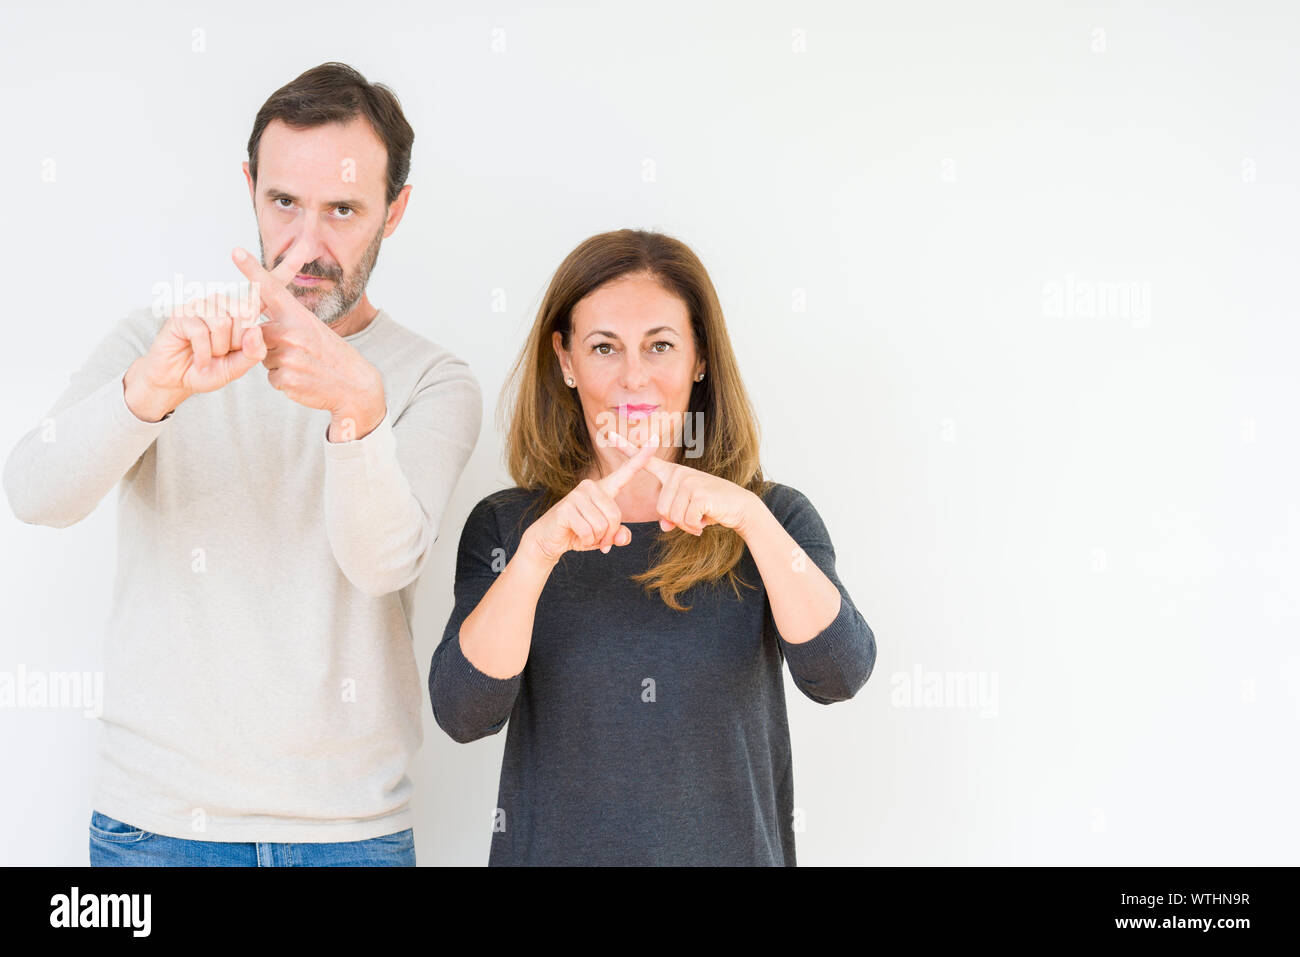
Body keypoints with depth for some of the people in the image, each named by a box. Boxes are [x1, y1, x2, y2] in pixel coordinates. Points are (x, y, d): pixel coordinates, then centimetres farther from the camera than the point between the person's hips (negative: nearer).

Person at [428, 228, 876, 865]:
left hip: (728, 848, 0)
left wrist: (749, 516, -29)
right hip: (556, 847, 0)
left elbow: (839, 676, -17)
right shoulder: (504, 526, -2)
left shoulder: (773, 521, -1)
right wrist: (537, 552, -28)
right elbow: (464, 714, -15)